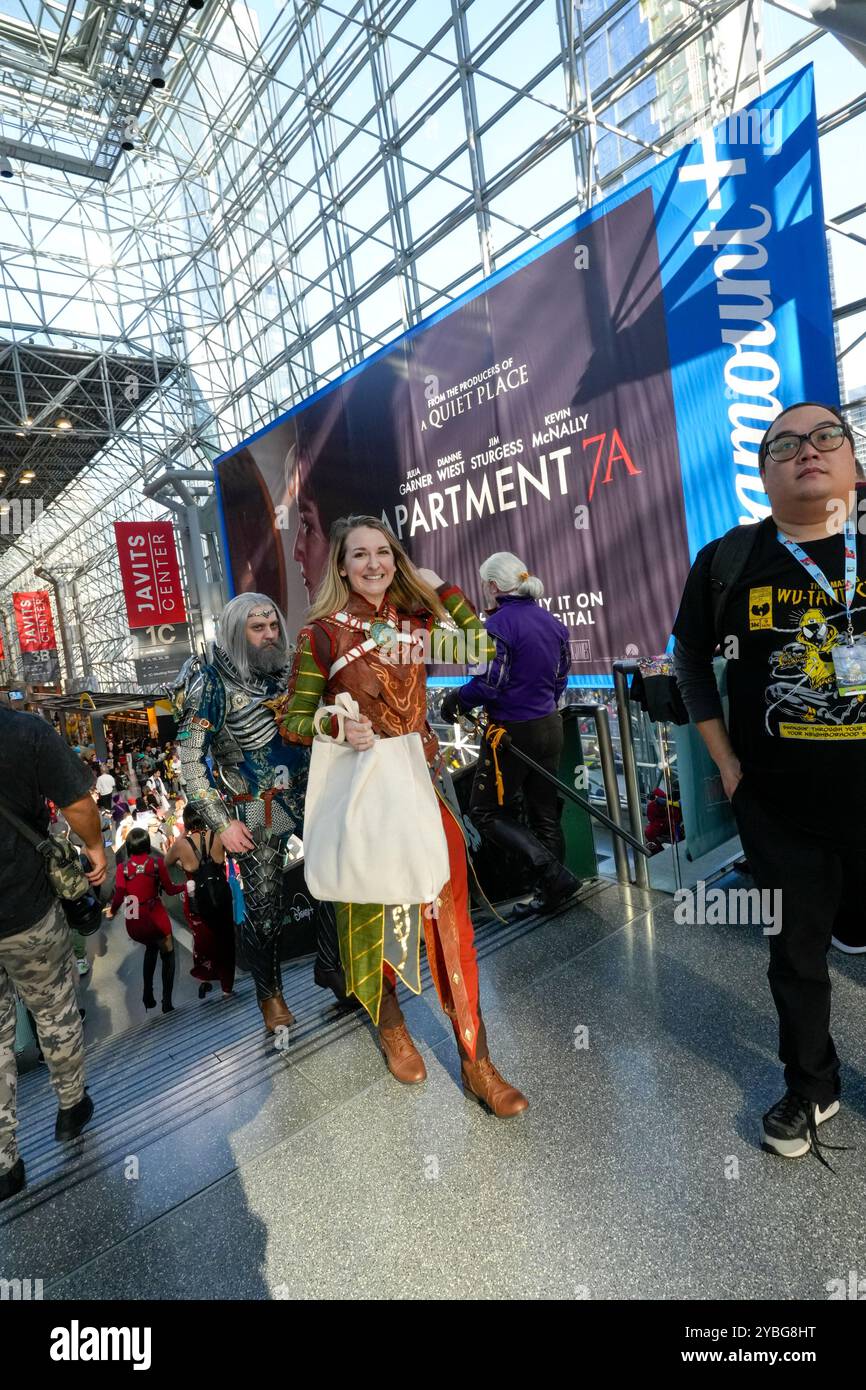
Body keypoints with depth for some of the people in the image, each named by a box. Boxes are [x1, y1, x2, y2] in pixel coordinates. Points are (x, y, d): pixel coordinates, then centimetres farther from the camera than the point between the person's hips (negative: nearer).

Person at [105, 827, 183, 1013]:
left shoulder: (122, 867, -4)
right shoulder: (157, 862, -8)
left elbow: (119, 894, -10)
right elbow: (170, 890, -1)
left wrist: (111, 910, 9)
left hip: (133, 923, 3)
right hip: (155, 919, -3)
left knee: (151, 947, 31)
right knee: (167, 955, 18)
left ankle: (148, 995, 28)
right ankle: (167, 1002, 8)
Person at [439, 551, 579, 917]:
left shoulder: (500, 623, -17)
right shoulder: (551, 621, 7)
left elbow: (489, 684, -21)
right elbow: (560, 677, 13)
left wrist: (455, 699, -4)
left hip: (512, 732, -8)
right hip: (550, 726, 8)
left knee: (486, 812, 5)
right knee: (545, 813, 15)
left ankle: (553, 873, -5)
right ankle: (550, 893, 24)